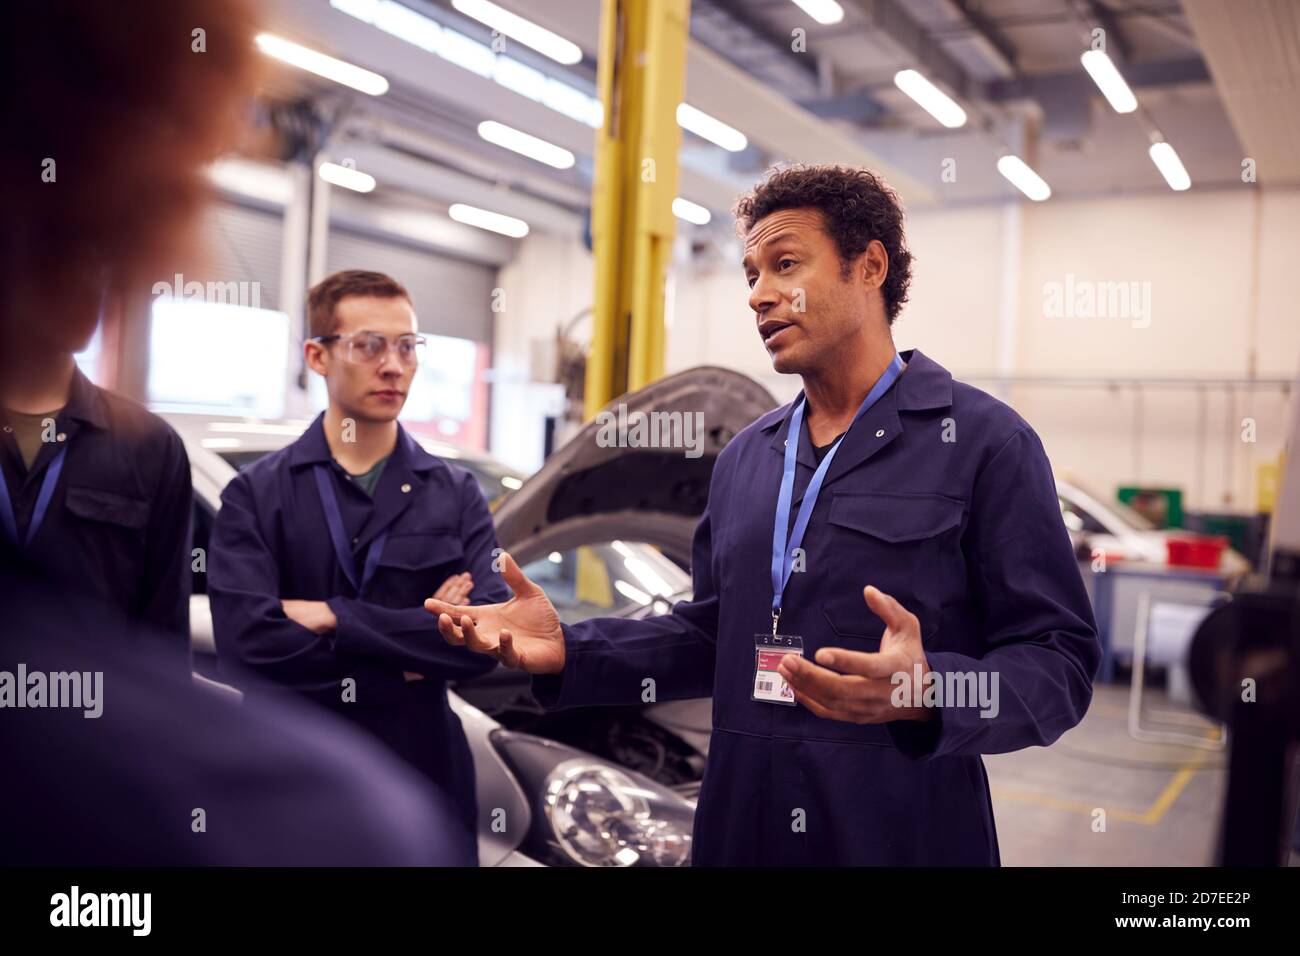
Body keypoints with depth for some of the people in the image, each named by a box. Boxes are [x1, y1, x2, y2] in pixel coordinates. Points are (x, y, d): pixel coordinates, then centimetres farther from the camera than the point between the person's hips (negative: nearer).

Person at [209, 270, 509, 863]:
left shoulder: (456, 495, 1)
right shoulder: (255, 495, -4)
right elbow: (245, 641, -17)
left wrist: (334, 616, -15)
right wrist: (413, 651, -14)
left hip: (424, 784, 2)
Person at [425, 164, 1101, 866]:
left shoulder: (984, 441, -8)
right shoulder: (744, 459, 11)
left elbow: (1060, 658, -11)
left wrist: (925, 692, -29)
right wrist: (568, 652, 2)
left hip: (907, 834, -5)